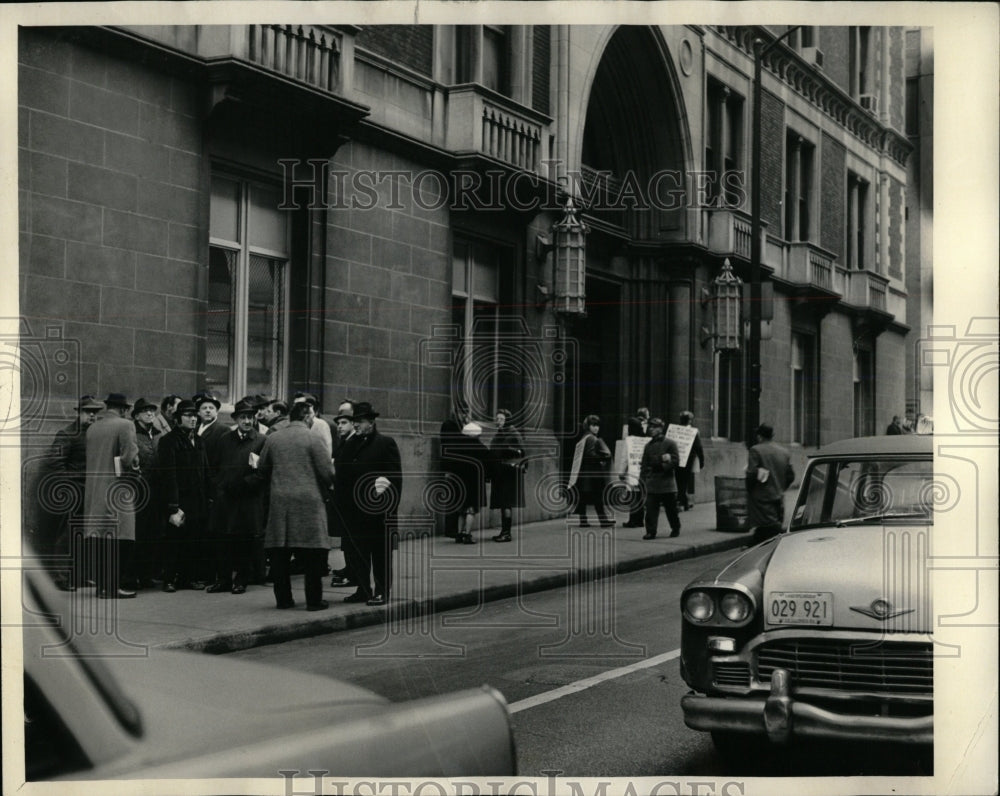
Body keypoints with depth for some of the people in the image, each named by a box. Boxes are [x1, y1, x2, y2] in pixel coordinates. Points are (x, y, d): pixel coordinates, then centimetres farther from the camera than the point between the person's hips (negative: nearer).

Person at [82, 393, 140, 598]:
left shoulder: (92, 428, 12)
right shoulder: (125, 425, -7)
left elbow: (89, 458, 12)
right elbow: (129, 456, -15)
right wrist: (134, 467, 2)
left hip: (93, 491, 6)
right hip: (118, 489, -6)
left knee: (98, 540, 8)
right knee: (117, 541, -4)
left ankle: (101, 585, 12)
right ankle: (113, 587, -6)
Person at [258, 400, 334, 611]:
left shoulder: (272, 439, 6)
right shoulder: (313, 439, -6)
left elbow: (262, 469, 15)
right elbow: (327, 473, -7)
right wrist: (323, 490, 12)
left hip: (279, 501, 4)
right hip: (308, 499, -3)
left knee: (279, 554, 9)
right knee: (311, 555, 1)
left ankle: (283, 598, 12)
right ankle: (314, 600, 3)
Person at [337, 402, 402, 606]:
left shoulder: (386, 443, -3)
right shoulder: (352, 445, 13)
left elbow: (395, 475, -6)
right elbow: (342, 471, 11)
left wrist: (391, 504, -12)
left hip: (379, 507, -6)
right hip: (357, 507, 6)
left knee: (381, 550, 0)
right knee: (359, 549, 8)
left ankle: (382, 591, 6)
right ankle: (362, 588, 16)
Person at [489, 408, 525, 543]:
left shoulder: (513, 433, -7)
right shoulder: (498, 435, 16)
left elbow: (521, 452, -12)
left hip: (509, 472, -8)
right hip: (499, 473, 8)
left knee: (506, 503, -10)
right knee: (502, 503, 9)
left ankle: (507, 533, -10)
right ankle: (504, 531, 14)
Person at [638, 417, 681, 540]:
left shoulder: (670, 443, -1)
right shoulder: (648, 445, 11)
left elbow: (675, 461, -6)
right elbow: (644, 465, 11)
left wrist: (663, 465, -20)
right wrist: (642, 480, 4)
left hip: (667, 482, -3)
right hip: (652, 483, 3)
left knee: (671, 509, 8)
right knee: (650, 508, -7)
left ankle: (676, 529, 26)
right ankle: (651, 532, -5)